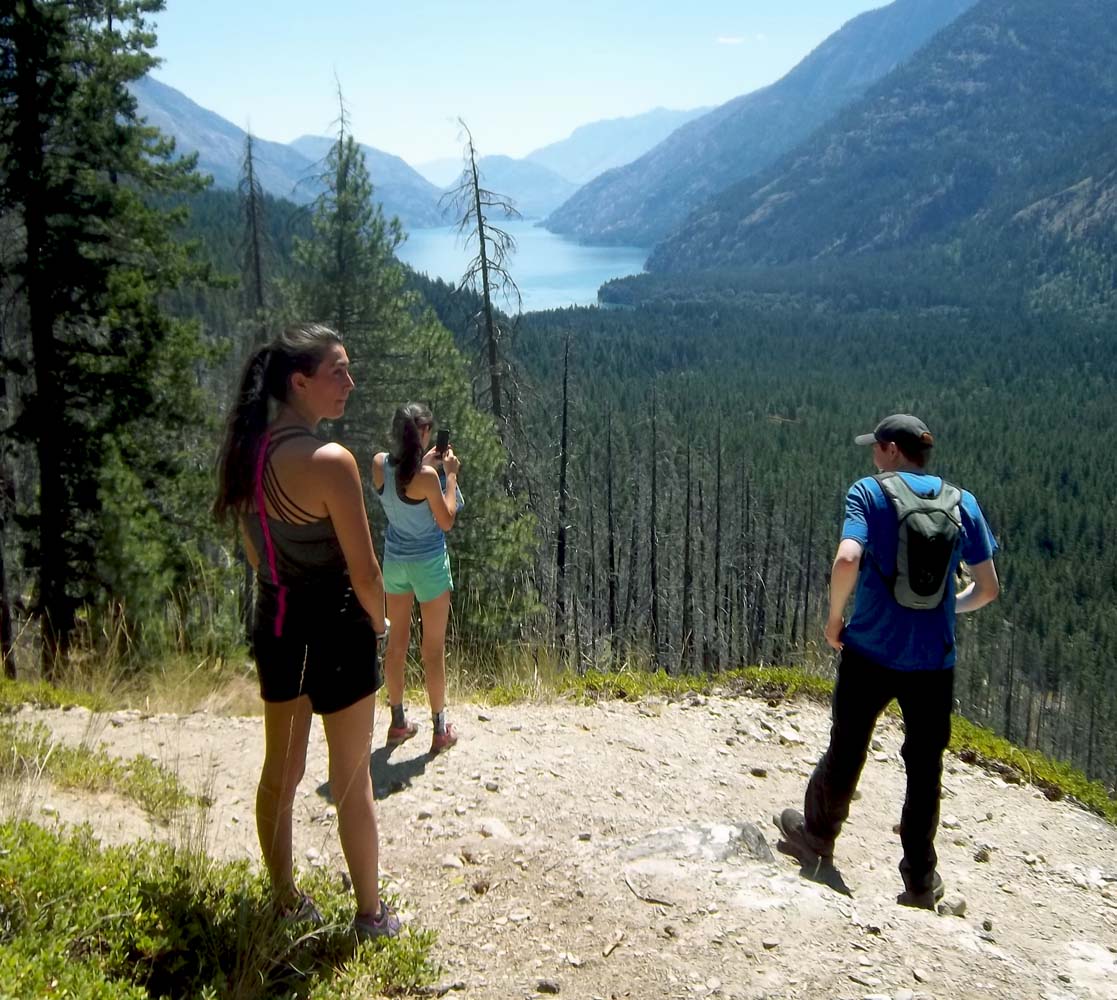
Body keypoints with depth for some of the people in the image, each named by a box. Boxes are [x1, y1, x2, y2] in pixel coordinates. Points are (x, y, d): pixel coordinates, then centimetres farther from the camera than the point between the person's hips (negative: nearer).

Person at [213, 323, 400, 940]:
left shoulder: (245, 452, 0)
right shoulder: (329, 461, -23)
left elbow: (255, 552, 10)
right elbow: (364, 571, -19)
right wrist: (378, 622, -1)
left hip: (275, 622, 7)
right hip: (335, 629, -7)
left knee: (280, 771, 20)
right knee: (352, 781, 8)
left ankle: (286, 902, 36)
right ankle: (371, 917, 25)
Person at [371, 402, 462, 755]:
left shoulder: (379, 464, -7)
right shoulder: (427, 476, -24)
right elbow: (447, 521, -13)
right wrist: (449, 474, -9)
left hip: (395, 562, 6)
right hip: (429, 564, -5)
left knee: (396, 643, 17)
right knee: (434, 648, 7)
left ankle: (398, 722, 28)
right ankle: (440, 729, 18)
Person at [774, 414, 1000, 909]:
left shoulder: (868, 492, -8)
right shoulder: (963, 502, 3)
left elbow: (847, 559, -25)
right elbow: (987, 588, 4)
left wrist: (834, 617, -10)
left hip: (869, 651, -2)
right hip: (934, 659, 3)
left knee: (845, 752, 16)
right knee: (925, 768, 13)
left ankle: (816, 838, 37)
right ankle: (920, 881, 23)